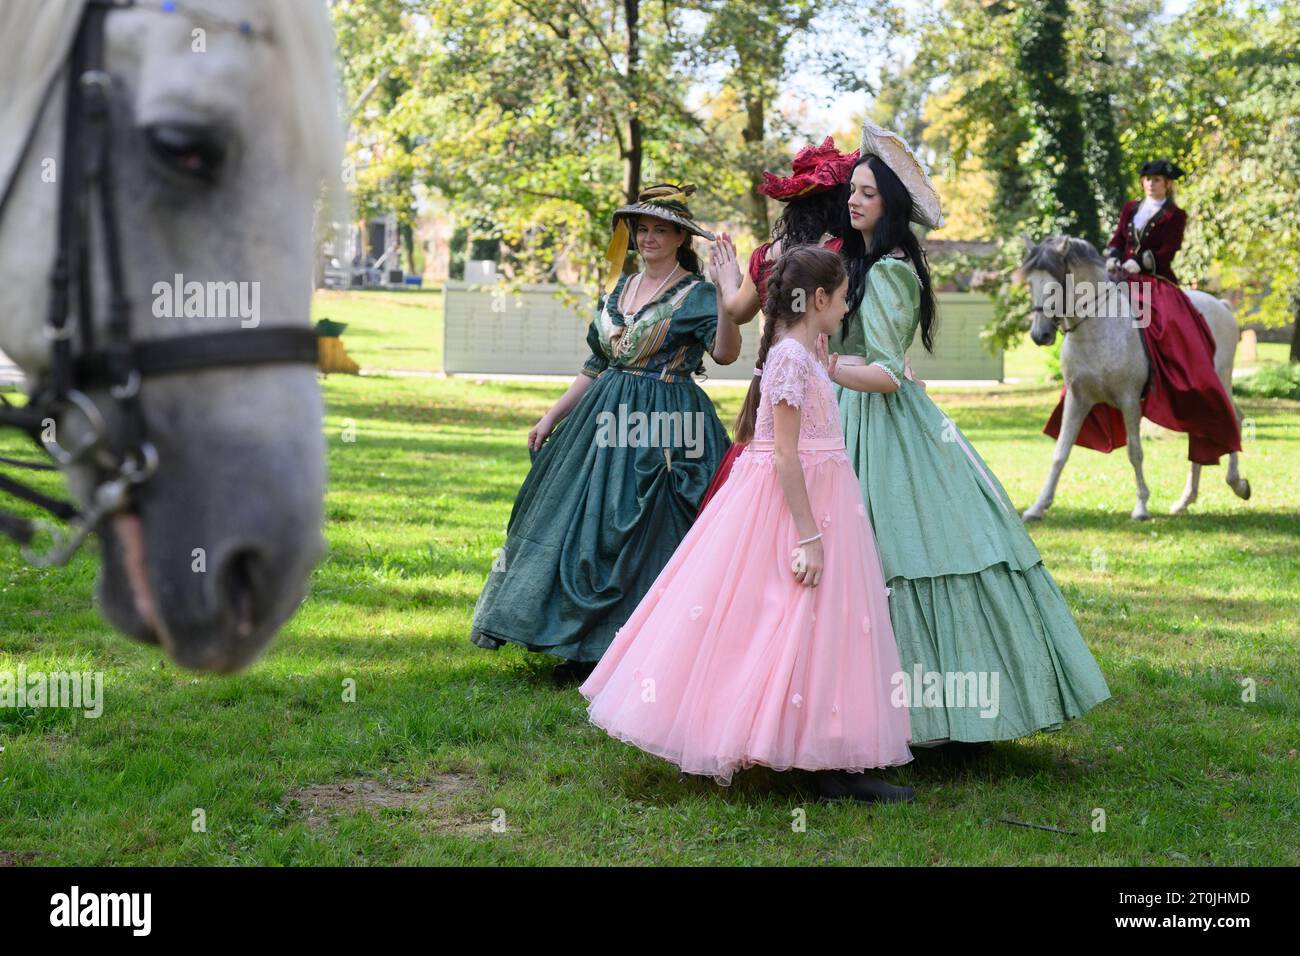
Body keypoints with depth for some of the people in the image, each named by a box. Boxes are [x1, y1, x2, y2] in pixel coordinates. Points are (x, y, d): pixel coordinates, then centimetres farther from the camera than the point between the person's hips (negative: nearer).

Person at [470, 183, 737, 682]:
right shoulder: (619, 289, 15)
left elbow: (725, 352, -21)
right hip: (606, 417, 7)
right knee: (584, 526, 7)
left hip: (662, 430, -7)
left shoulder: (695, 295, -5)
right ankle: (586, 648, 16)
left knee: (639, 536, -6)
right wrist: (551, 417, 18)